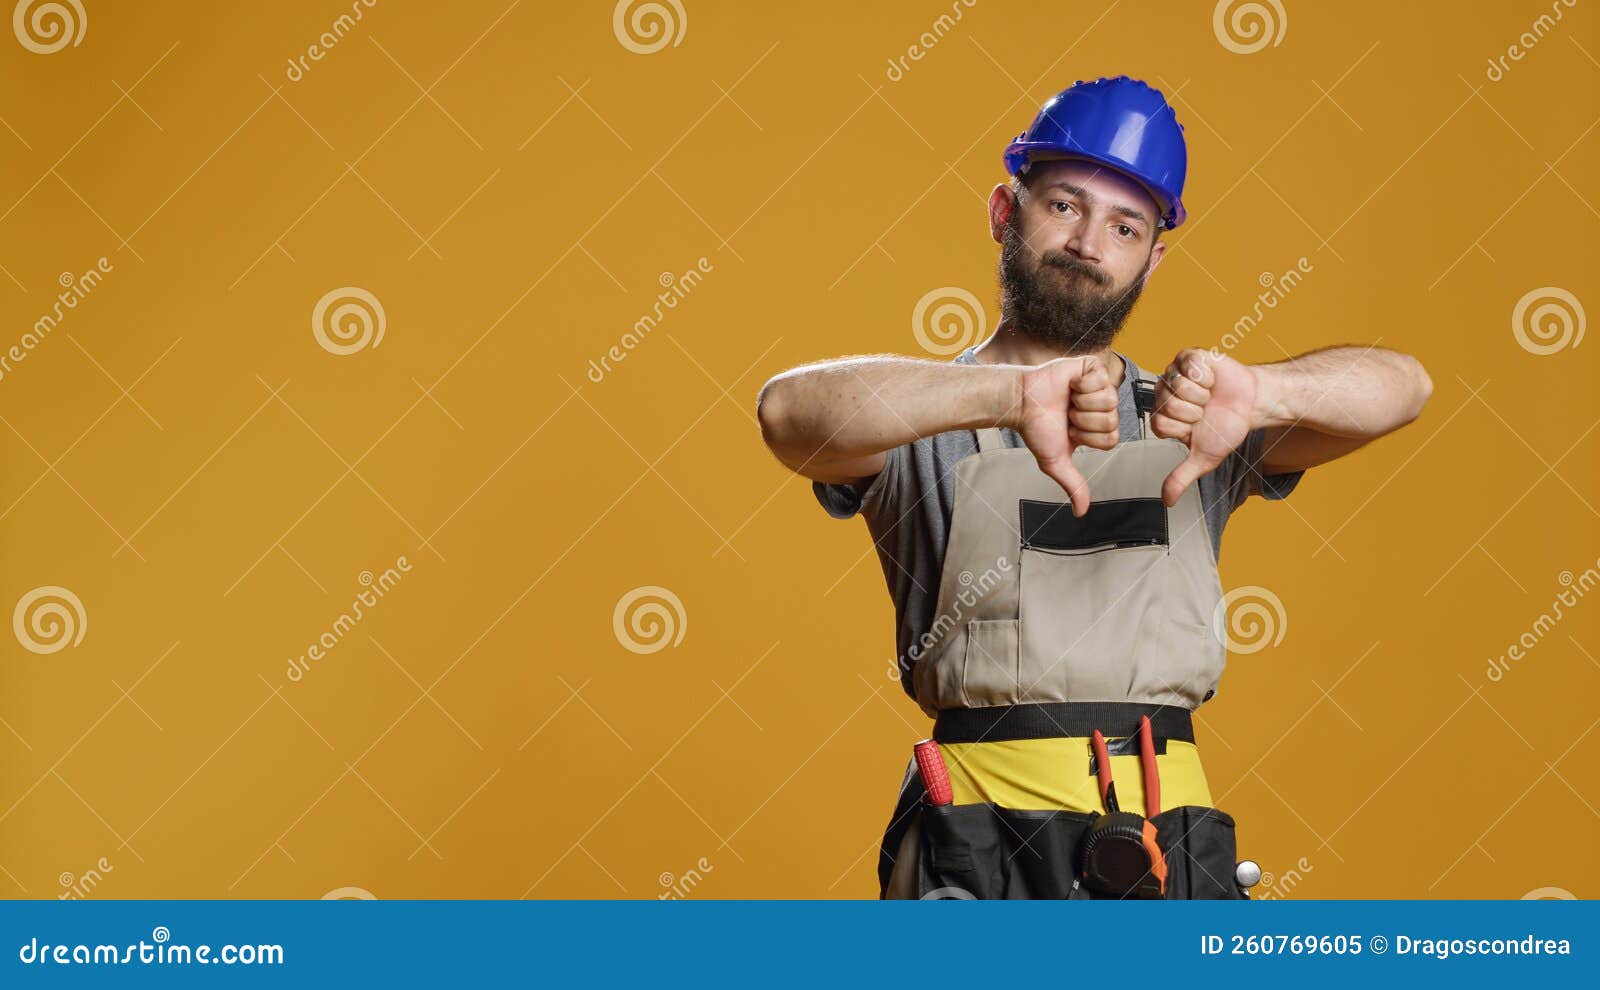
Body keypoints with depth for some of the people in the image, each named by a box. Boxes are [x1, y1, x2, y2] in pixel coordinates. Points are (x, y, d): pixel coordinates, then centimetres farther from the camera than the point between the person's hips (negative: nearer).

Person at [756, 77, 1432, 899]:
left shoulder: (1189, 425, 12)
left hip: (1171, 840, 3)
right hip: (975, 839, -2)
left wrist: (1258, 392, -23)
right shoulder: (925, 428, 4)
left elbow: (1400, 387, -1)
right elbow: (789, 411, -18)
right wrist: (1015, 392, -31)